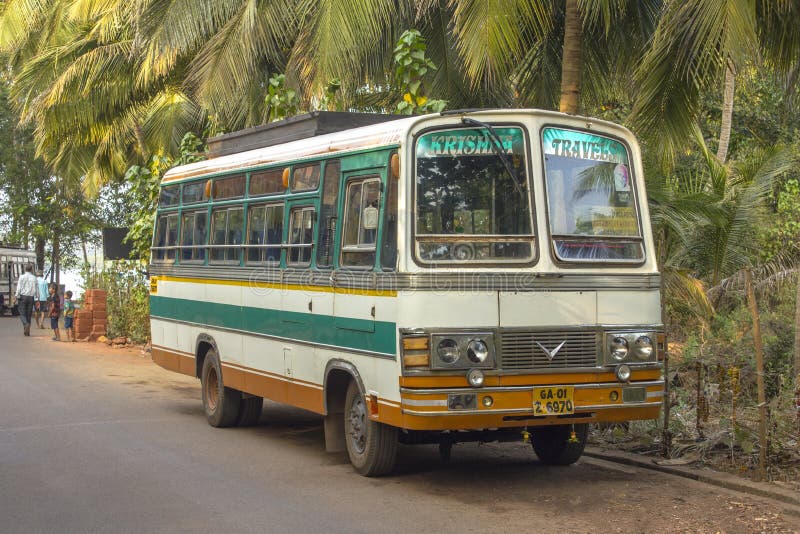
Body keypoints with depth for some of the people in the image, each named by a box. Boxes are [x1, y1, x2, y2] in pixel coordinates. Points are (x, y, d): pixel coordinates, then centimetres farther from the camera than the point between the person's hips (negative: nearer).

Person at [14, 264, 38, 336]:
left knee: (22, 314, 1)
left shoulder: (22, 277, -3)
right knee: (28, 315, 7)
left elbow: (19, 288, -6)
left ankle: (26, 324, -27)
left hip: (22, 296, -2)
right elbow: (35, 289, 0)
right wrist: (36, 299, 6)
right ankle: (27, 331, 7)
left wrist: (17, 297, 0)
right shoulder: (34, 278, 1)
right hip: (31, 297, 2)